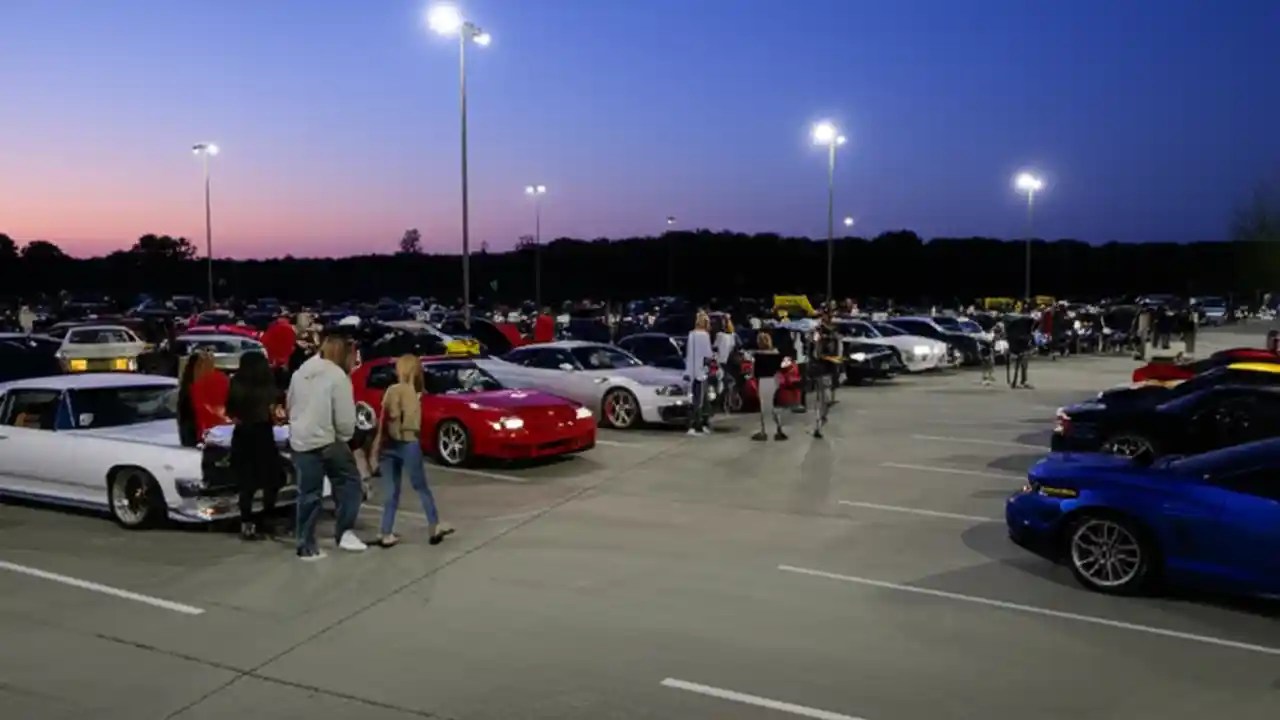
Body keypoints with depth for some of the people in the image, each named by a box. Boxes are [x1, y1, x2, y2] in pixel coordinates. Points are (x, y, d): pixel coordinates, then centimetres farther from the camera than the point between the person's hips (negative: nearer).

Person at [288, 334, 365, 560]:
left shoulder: (300, 372, 10)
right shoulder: (337, 375, -12)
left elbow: (291, 405, 17)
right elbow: (345, 418, -14)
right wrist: (345, 438, 3)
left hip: (299, 442, 6)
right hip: (327, 441, -6)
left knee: (308, 494, 11)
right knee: (349, 482, 10)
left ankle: (306, 546, 13)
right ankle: (344, 532, 4)